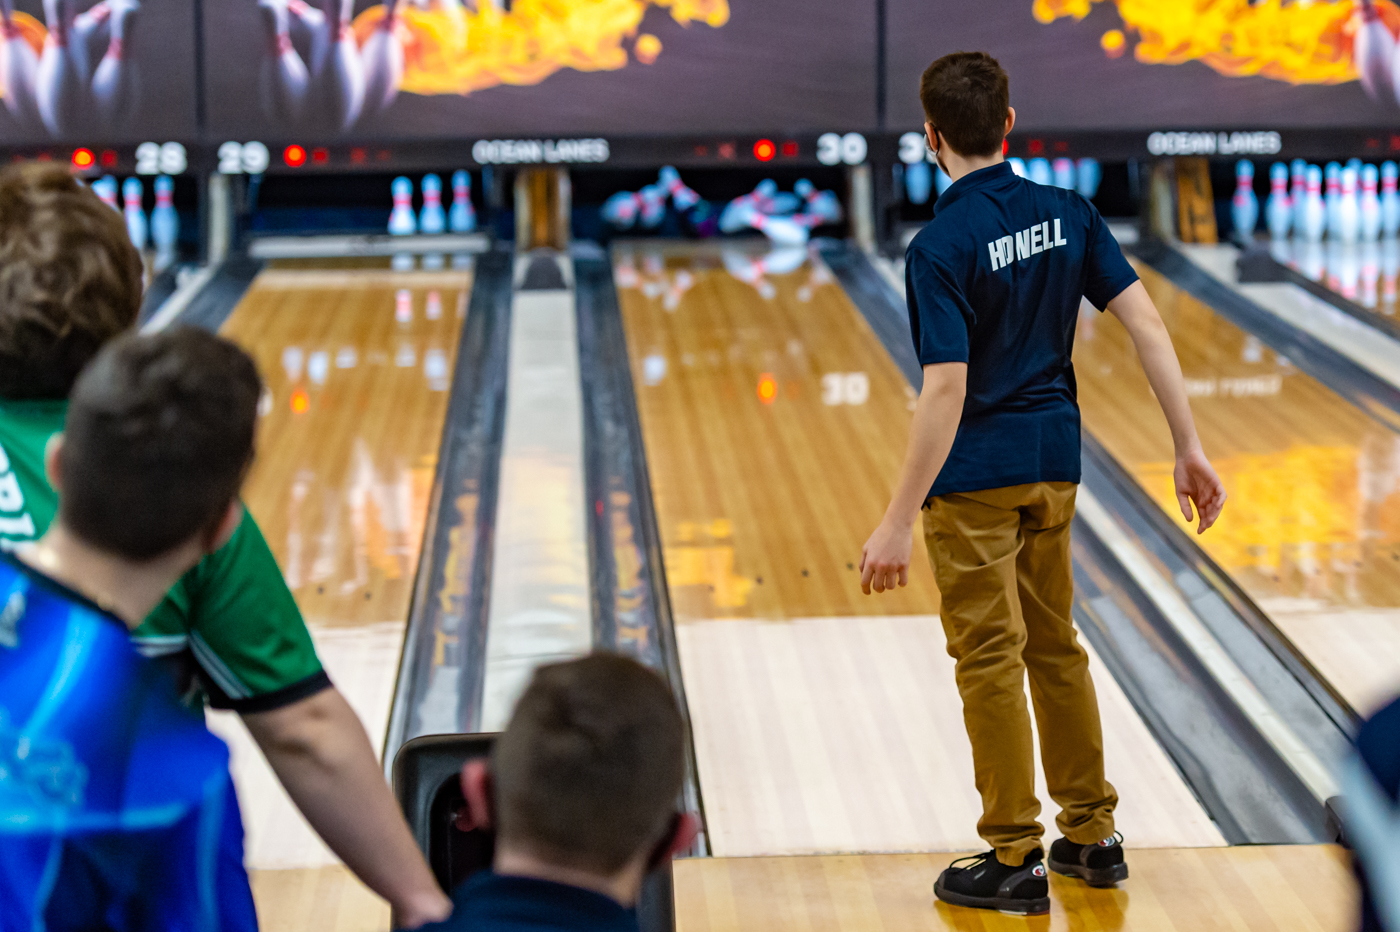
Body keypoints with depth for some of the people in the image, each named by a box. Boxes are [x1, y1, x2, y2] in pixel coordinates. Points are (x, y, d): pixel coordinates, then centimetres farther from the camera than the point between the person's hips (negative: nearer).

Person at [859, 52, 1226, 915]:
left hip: (975, 478, -6)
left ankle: (1015, 859, 9)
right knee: (1054, 644, 17)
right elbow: (1147, 326, -4)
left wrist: (899, 522, -20)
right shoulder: (1068, 214, 0)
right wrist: (1190, 448, 2)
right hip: (1053, 464, 6)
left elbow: (946, 393, -23)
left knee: (991, 658, 2)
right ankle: (1093, 835, 24)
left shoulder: (940, 247, -18)